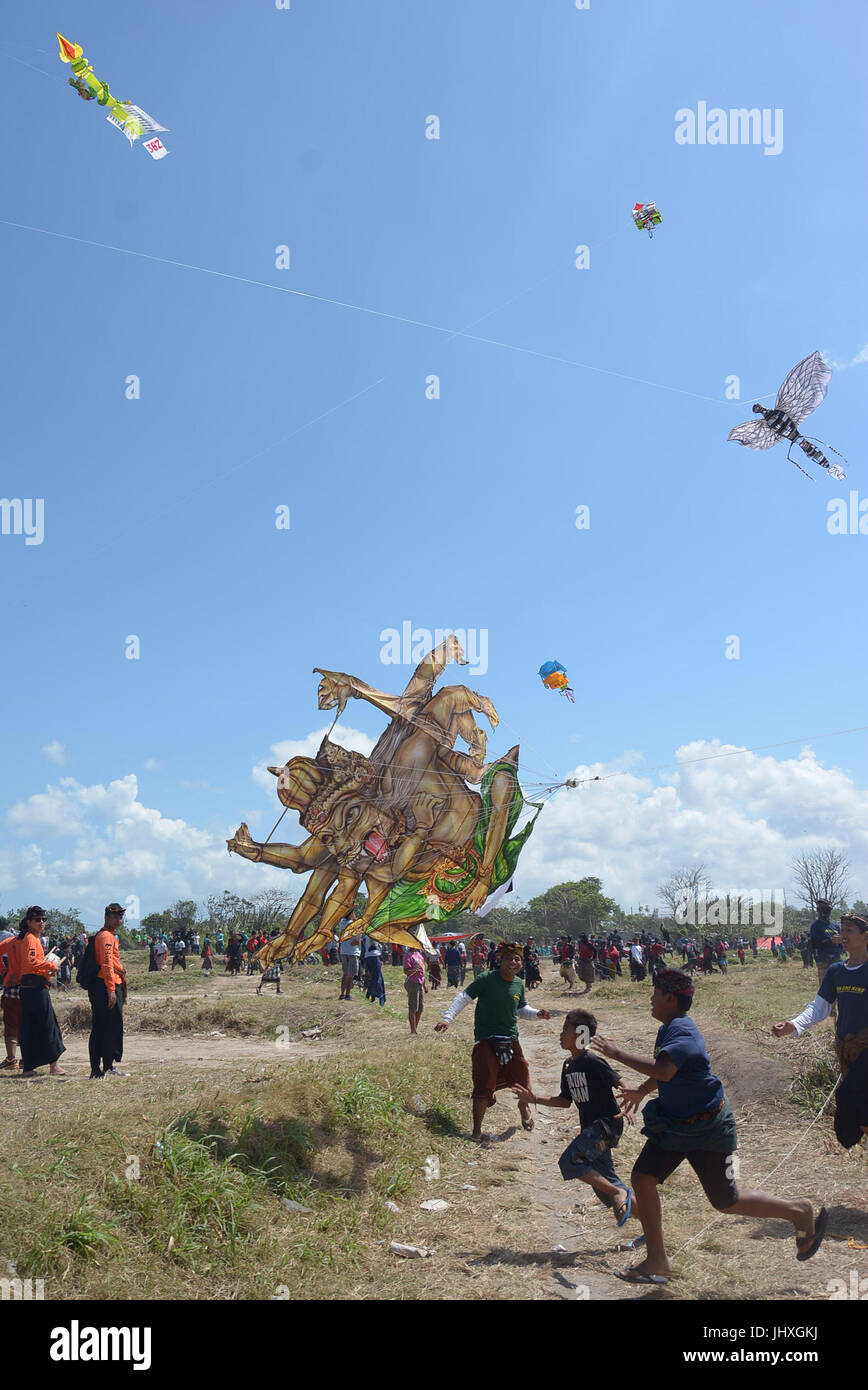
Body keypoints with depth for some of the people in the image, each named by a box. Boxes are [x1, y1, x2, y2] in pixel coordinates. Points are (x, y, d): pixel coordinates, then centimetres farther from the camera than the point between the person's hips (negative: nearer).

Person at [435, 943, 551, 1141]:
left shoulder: (518, 985, 6)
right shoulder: (487, 980, -12)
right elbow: (464, 998, -10)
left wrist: (537, 1013, 2)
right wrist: (448, 1017, -19)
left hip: (511, 1039, 5)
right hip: (486, 1040, -5)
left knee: (522, 1079, 9)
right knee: (483, 1086, -8)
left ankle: (524, 1109, 43)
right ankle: (477, 1130, 11)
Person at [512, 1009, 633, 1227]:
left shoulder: (593, 1062, -14)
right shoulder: (568, 1066, 11)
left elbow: (620, 1084, -19)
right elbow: (565, 1101, 18)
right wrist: (534, 1099, 12)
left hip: (607, 1124, -9)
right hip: (590, 1128, 9)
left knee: (569, 1161, -22)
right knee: (603, 1184, 11)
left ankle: (619, 1193, -9)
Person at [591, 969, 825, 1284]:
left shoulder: (682, 1030, -26)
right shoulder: (667, 1029, 6)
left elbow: (664, 1070, -44)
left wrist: (618, 1053, -38)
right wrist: (641, 1092, 35)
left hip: (706, 1128, -9)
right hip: (673, 1123, 9)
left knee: (726, 1202, 2)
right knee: (642, 1178, -1)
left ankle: (802, 1214, 21)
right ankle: (657, 1261, 10)